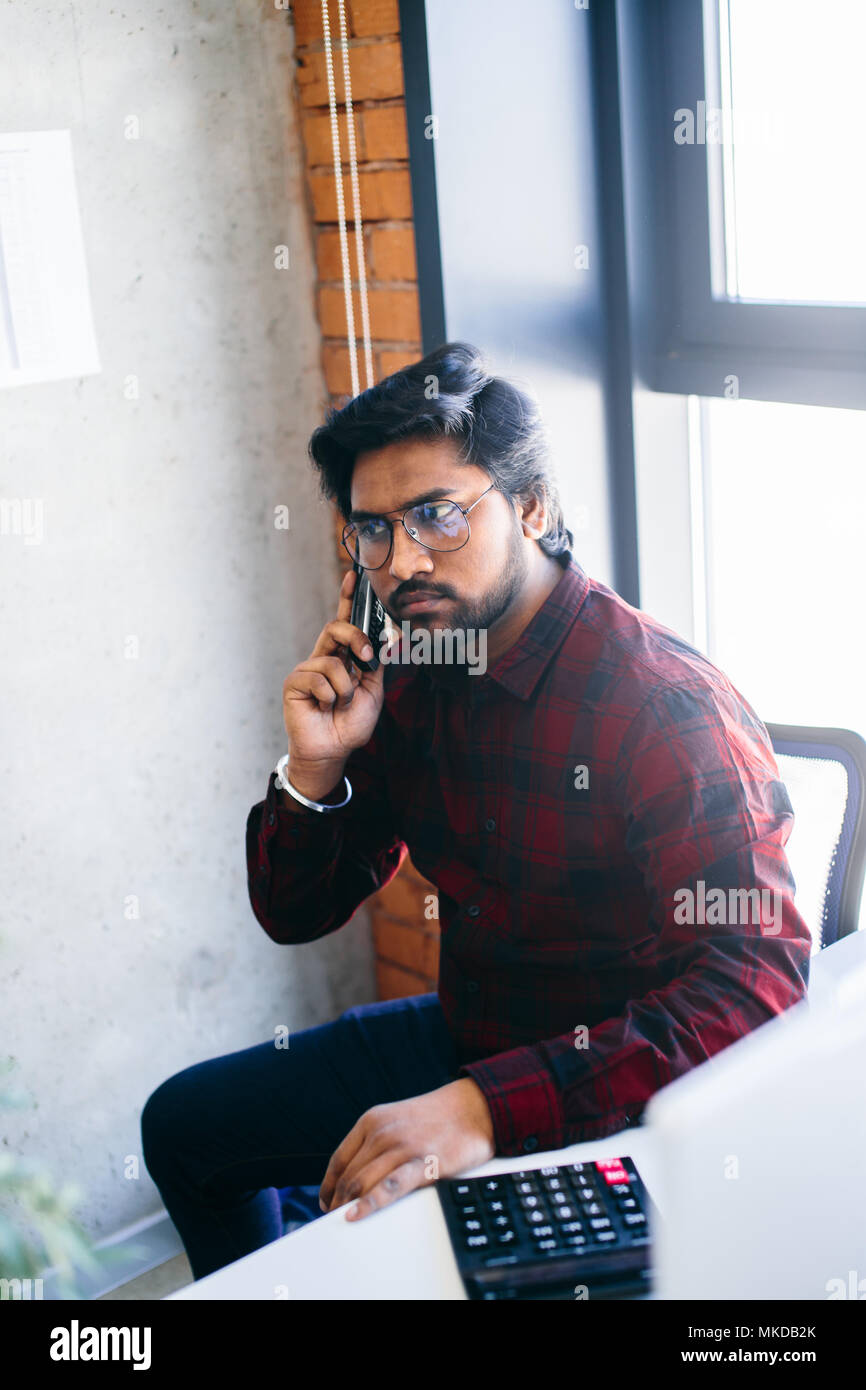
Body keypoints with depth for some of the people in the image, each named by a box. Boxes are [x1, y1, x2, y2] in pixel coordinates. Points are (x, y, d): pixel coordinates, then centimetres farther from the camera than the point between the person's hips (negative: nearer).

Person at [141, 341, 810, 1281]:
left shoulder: (667, 706, -26)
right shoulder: (405, 681, -3)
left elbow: (759, 978, -35)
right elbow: (295, 916, 5)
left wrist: (490, 1108, -43)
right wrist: (316, 765, -17)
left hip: (613, 1101, -7)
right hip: (465, 1043, 8)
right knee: (184, 1123, 17)